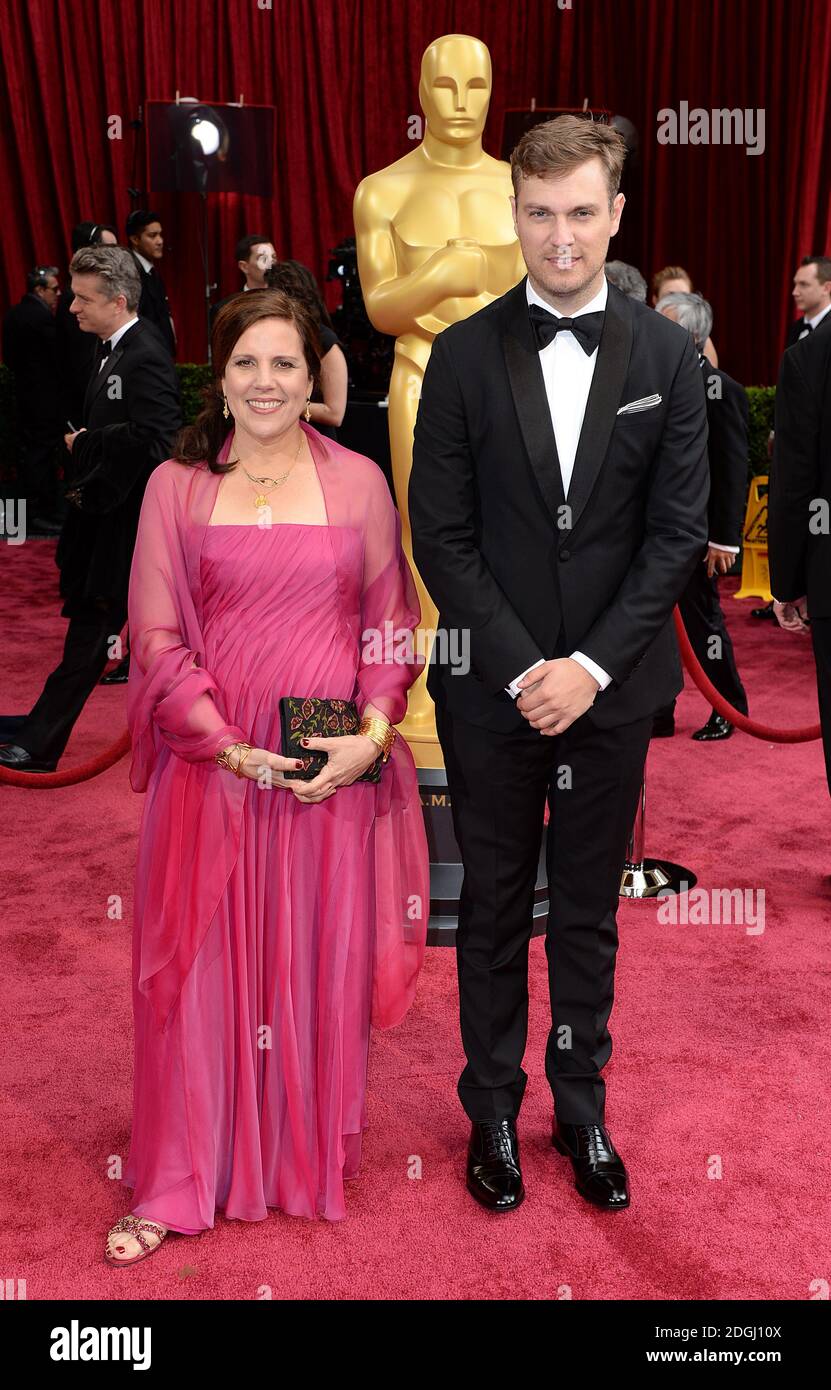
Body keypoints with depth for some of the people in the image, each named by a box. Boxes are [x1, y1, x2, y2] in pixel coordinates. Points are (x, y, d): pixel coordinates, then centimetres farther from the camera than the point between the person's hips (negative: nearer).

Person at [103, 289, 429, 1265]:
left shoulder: (359, 482, 5)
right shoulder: (177, 486, 3)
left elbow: (391, 623, 6)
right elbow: (156, 636, 0)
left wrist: (374, 732, -9)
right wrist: (227, 744, -11)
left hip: (336, 770, 1)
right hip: (211, 765, 0)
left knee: (324, 958, 10)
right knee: (201, 963, 6)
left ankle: (314, 1157, 30)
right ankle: (179, 1183, 21)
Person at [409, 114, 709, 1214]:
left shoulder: (667, 355, 0)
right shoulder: (464, 354, -2)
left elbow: (679, 532, -2)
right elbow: (441, 533, -4)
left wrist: (591, 664, -12)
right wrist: (520, 668, -12)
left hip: (612, 688, 1)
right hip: (492, 688, 0)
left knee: (590, 913, 14)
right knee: (495, 908, 12)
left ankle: (582, 1110, 31)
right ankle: (493, 1111, 29)